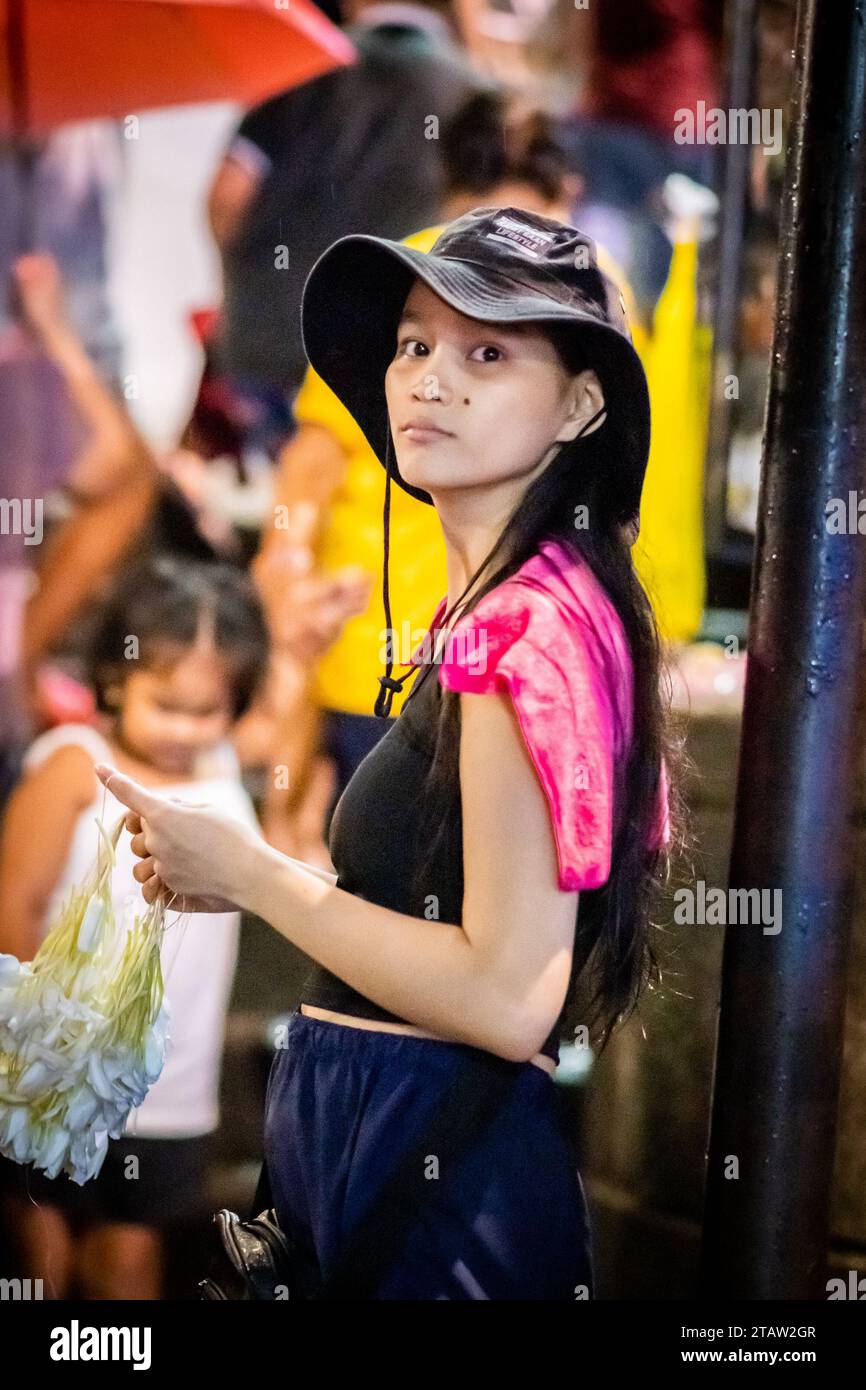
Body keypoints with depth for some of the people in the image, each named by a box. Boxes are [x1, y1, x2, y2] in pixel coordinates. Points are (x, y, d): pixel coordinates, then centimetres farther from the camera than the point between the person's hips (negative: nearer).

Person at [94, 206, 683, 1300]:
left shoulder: (527, 625, -19)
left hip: (430, 1163, -9)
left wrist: (249, 872, -13)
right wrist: (225, 869, 6)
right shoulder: (488, 604, 11)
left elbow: (507, 995, -23)